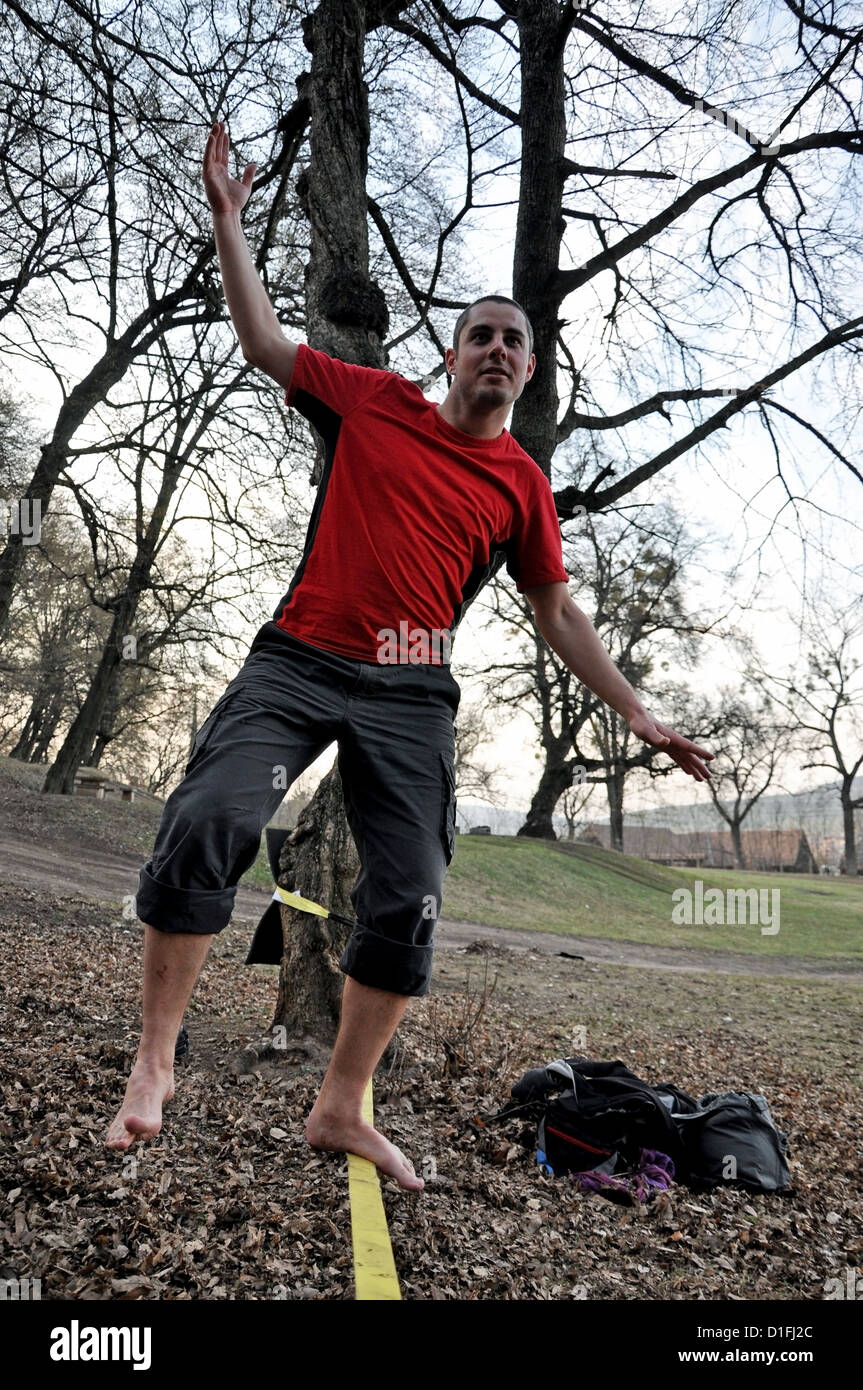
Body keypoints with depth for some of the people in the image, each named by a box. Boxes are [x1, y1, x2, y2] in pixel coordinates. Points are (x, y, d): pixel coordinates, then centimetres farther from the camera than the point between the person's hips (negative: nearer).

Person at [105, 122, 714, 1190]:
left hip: (411, 695, 2)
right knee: (206, 820, -22)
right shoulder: (374, 402, 11)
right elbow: (261, 340, 15)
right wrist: (226, 216, 12)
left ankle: (341, 1109, 13)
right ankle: (153, 1063, -5)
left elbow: (557, 613, 14)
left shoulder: (522, 482, 13)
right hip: (298, 659, -1)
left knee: (408, 902, -4)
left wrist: (637, 715, 11)